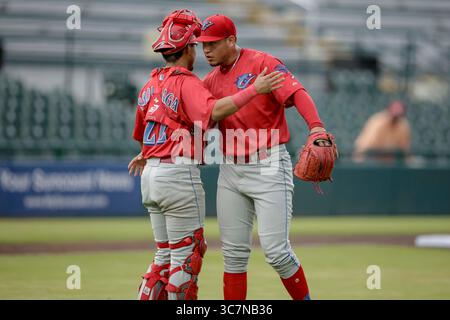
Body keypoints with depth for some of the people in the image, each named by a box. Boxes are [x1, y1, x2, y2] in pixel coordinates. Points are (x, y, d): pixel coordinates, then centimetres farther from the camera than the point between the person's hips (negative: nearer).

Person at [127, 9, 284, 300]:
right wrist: (254, 90, -31)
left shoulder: (150, 86, 15)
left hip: (151, 175, 8)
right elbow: (214, 110, -29)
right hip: (179, 175, -8)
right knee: (187, 254, -1)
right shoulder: (186, 83, -10)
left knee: (166, 255, 15)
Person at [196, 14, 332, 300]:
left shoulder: (263, 63, -8)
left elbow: (296, 93, -22)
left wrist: (316, 126, -40)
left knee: (276, 250, -10)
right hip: (231, 171, 6)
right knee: (234, 252, 6)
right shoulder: (212, 80, 12)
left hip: (268, 168, -6)